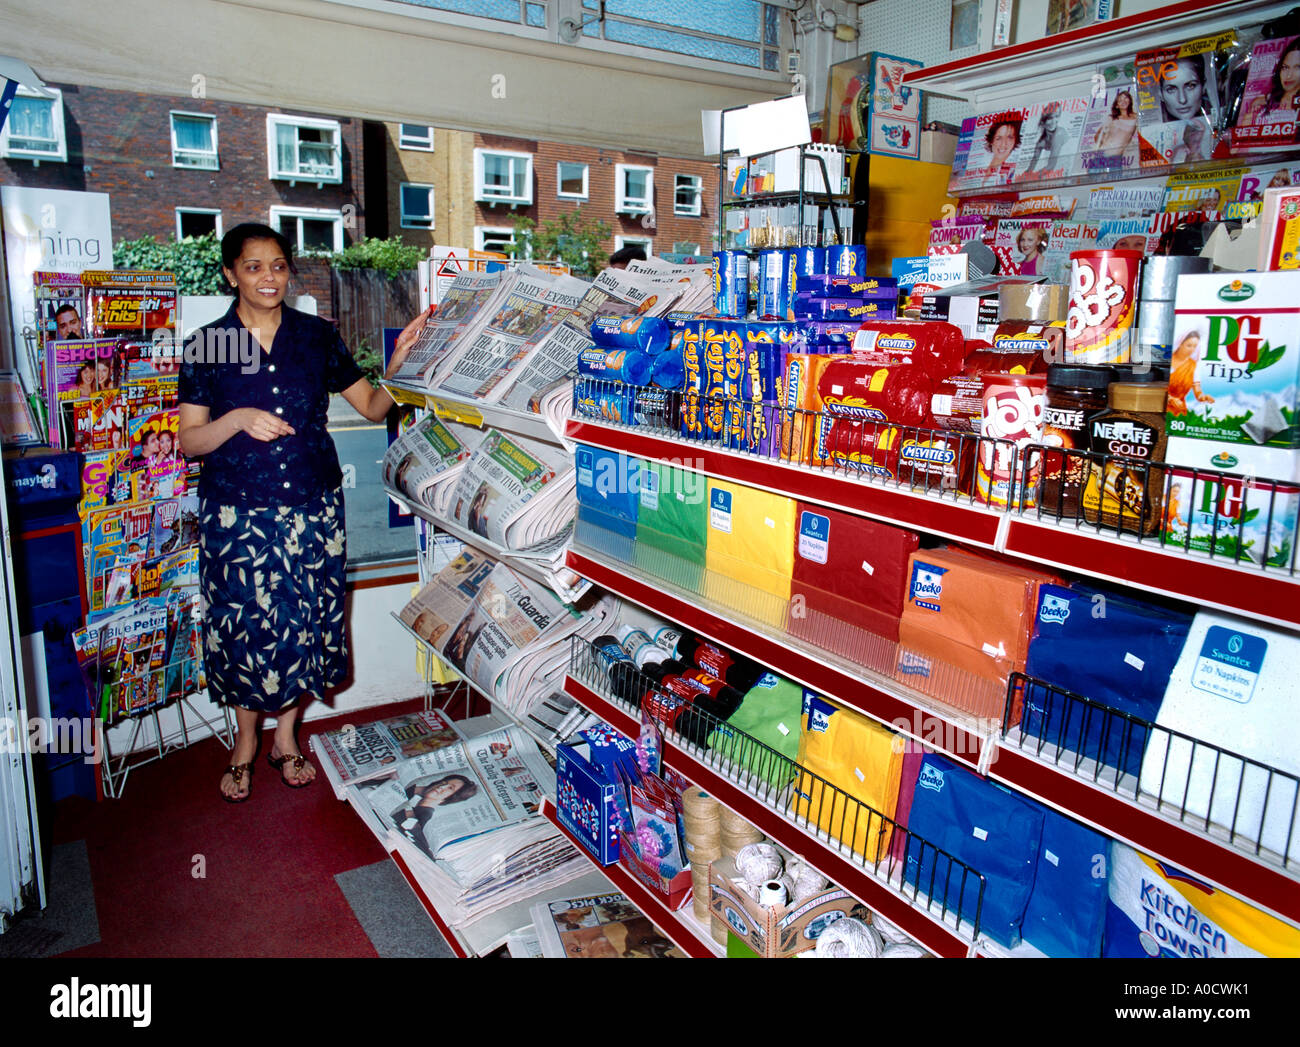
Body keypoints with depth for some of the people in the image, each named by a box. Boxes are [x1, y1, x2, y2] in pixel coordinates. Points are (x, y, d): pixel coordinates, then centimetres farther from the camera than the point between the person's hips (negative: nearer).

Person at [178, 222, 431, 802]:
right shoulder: (208, 345, 0)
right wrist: (239, 420, -19)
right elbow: (188, 442, -2)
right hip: (237, 512, -1)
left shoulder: (317, 336, 5)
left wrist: (398, 364, -11)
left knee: (305, 621, 6)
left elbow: (372, 406, 6)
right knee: (244, 624, 5)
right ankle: (246, 740, 30)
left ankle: (286, 735, 29)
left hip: (312, 508, 1)